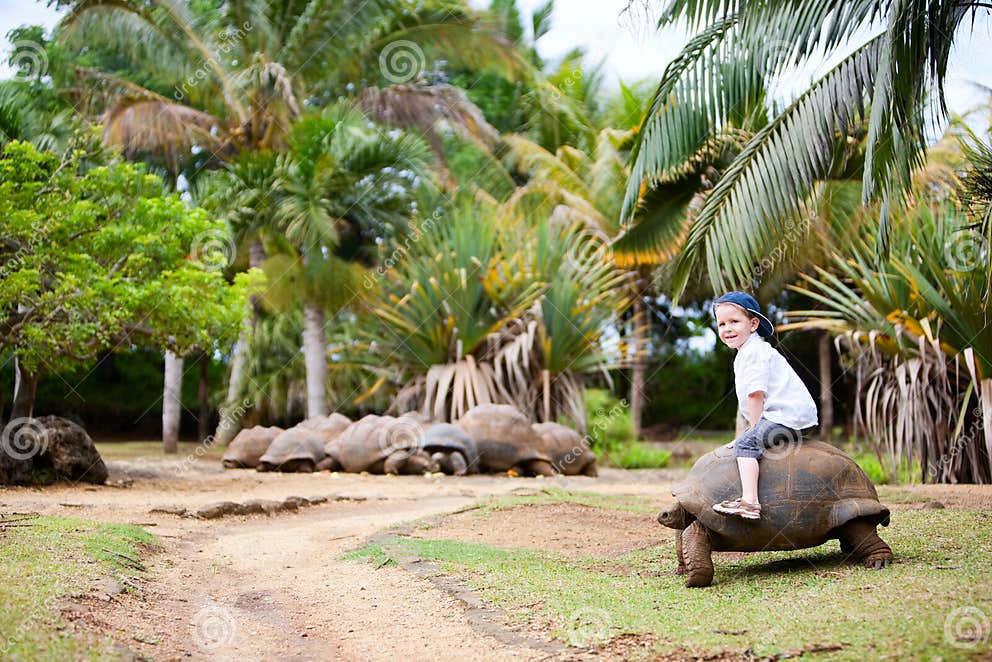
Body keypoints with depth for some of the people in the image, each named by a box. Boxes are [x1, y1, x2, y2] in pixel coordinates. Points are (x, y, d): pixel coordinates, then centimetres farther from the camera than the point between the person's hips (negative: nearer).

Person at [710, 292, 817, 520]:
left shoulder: (754, 351, -11)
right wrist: (752, 430, 17)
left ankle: (750, 501, -34)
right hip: (789, 416, 11)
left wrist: (753, 430, -9)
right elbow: (753, 397, 23)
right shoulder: (746, 353, 23)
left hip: (788, 414, -11)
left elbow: (756, 394, -16)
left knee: (745, 444, -20)